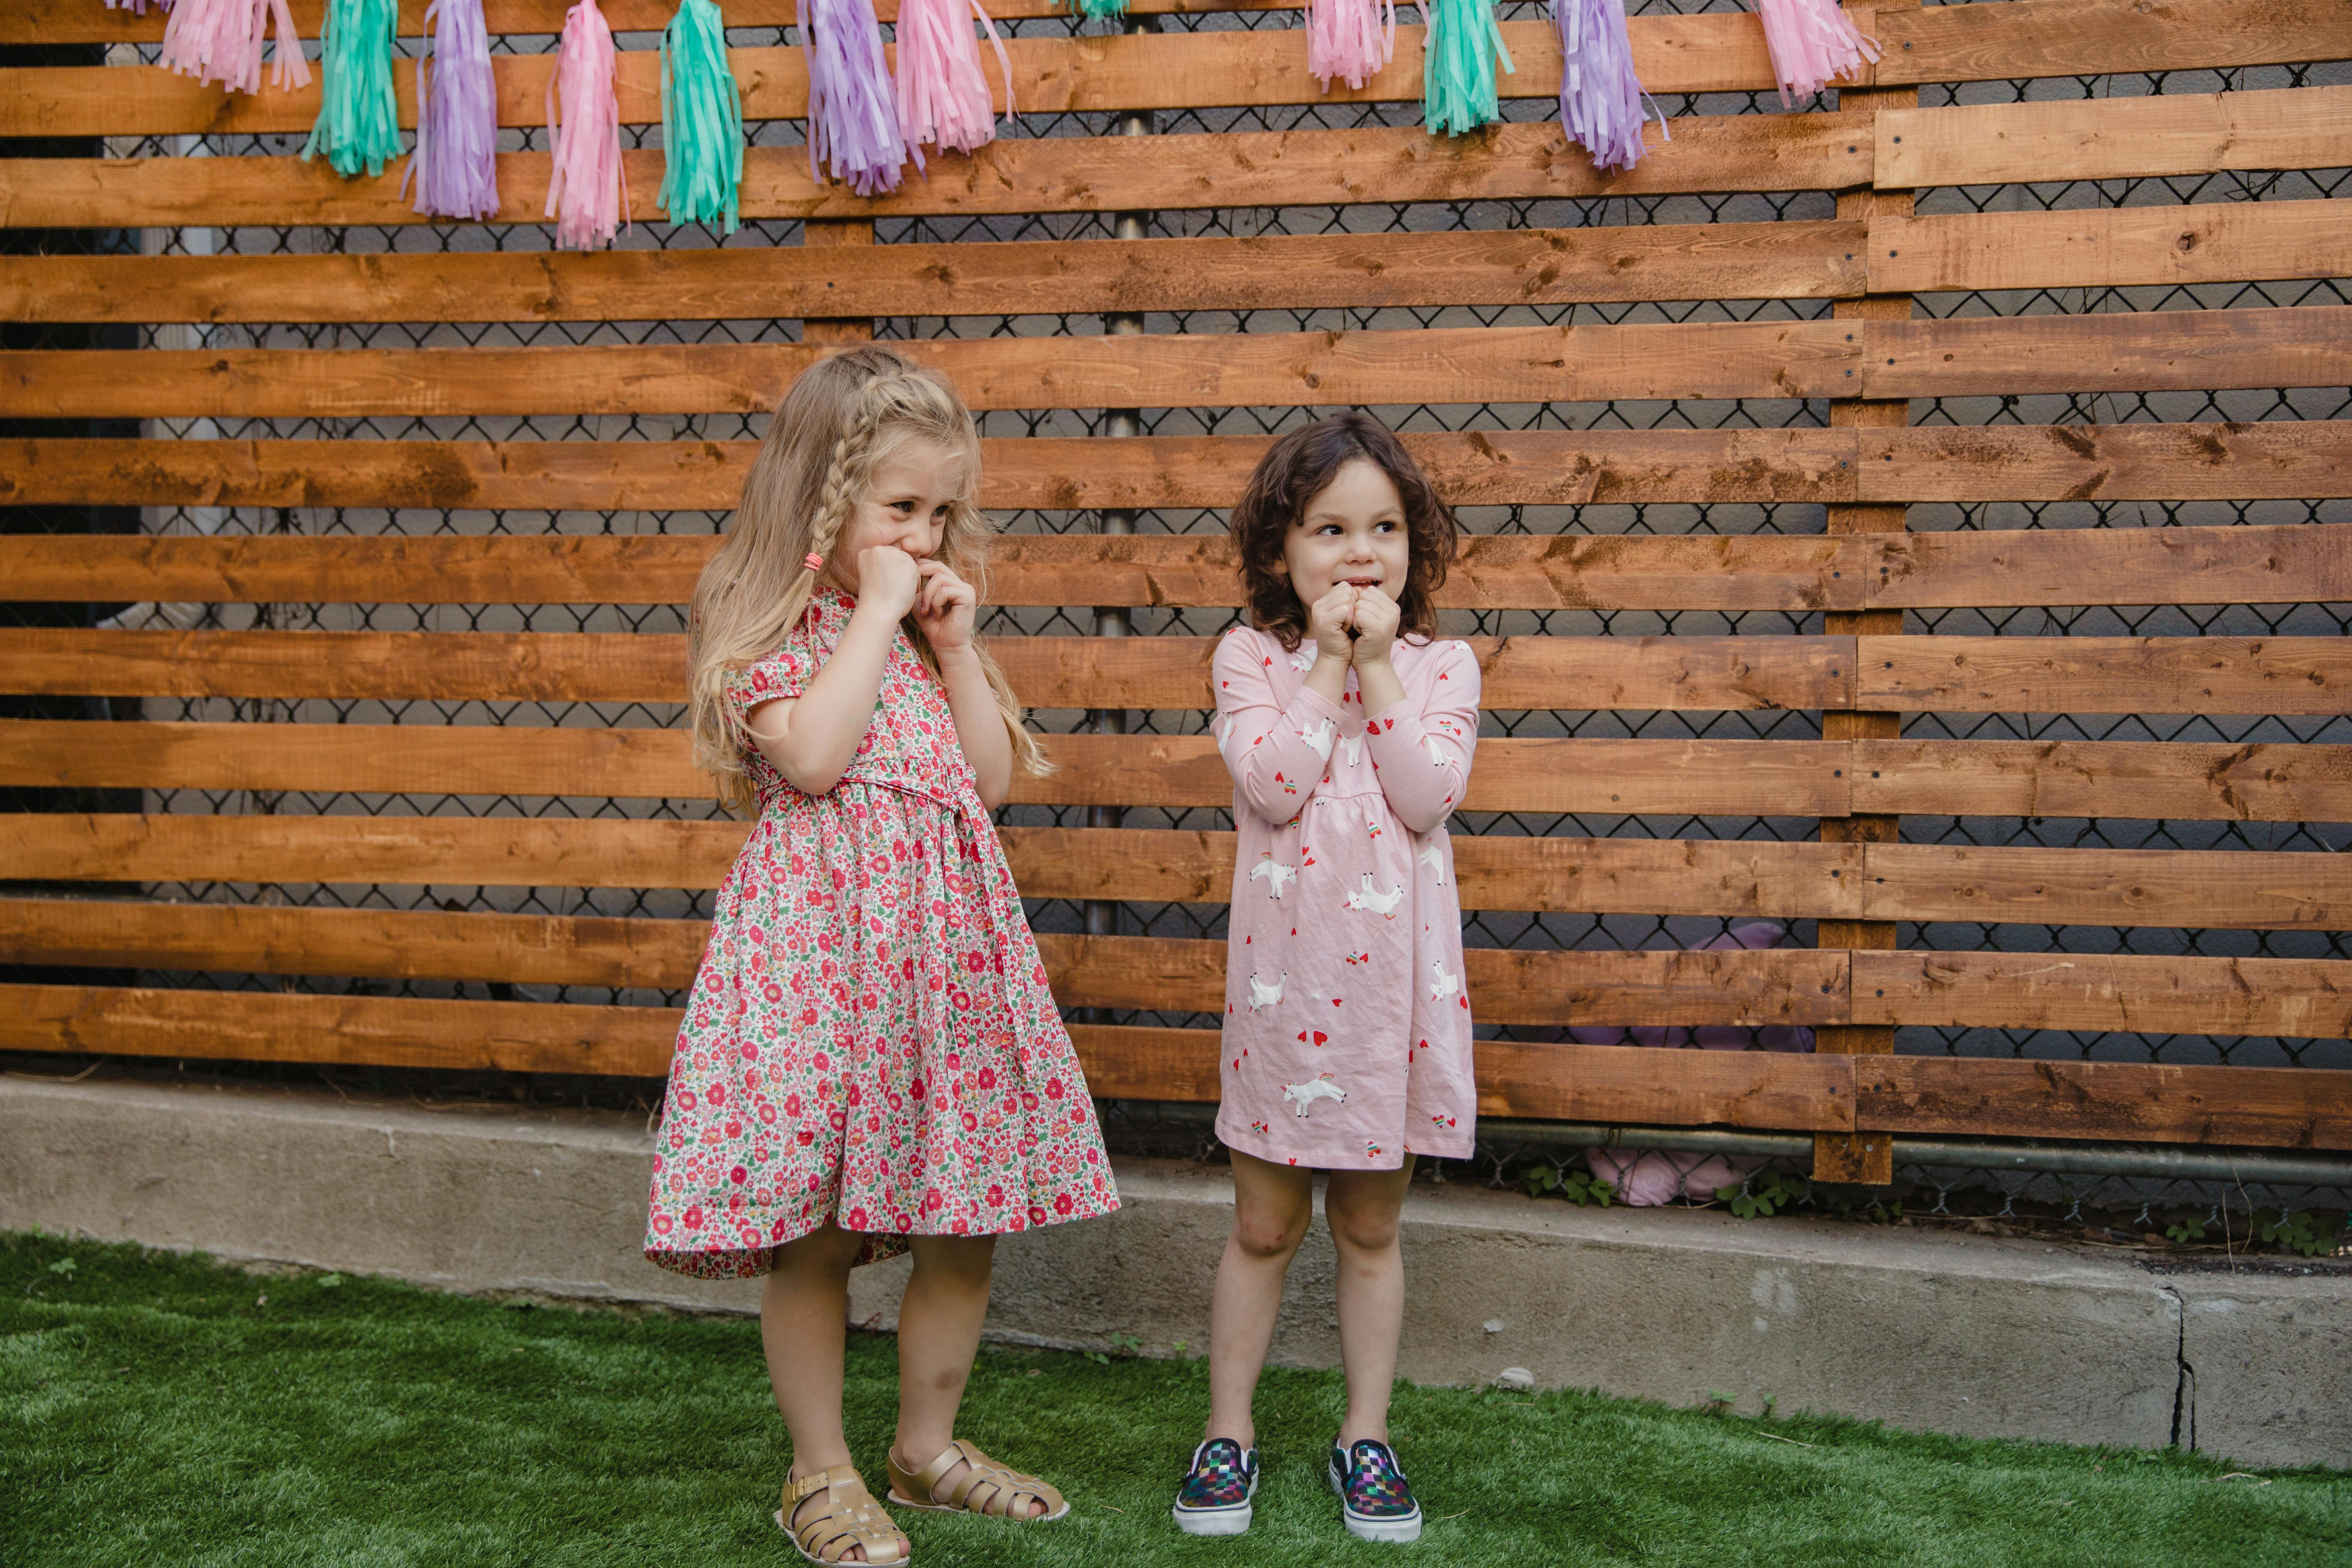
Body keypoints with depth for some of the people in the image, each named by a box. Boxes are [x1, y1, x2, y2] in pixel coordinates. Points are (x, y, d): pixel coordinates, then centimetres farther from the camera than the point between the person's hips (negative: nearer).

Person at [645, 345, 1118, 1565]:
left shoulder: (925, 618, 17)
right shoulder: (768, 621, -3)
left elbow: (992, 778, 15)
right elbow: (812, 755, -20)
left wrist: (956, 643, 5)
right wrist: (876, 613, -12)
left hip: (948, 936, 6)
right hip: (820, 935, -6)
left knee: (968, 1219, 10)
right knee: (815, 1231, 1)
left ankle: (928, 1446, 28)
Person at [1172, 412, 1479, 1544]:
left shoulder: (1442, 666, 1)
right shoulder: (1251, 658, -2)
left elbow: (1427, 799, -14)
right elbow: (1272, 786, -17)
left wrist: (1377, 666, -13)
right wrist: (1329, 661, -13)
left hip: (1393, 978, 1)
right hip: (1281, 978, -1)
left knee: (1370, 1226, 13)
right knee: (1264, 1226, 10)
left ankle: (1366, 1433, 26)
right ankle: (1228, 1430, 25)